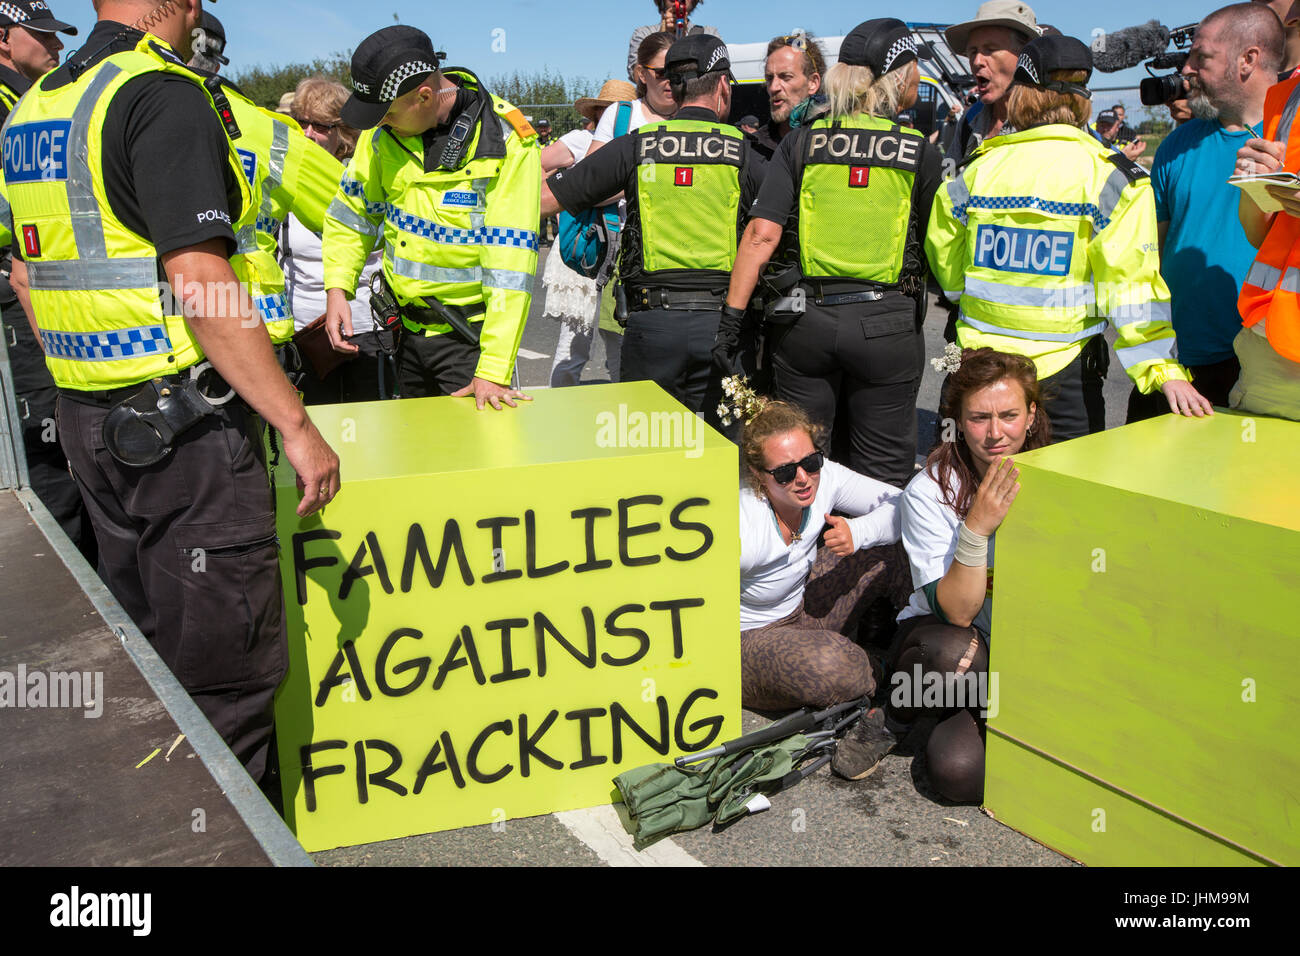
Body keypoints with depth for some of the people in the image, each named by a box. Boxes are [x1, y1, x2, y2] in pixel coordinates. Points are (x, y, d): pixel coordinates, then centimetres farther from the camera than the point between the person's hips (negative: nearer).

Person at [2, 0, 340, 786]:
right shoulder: (165, 94, -15)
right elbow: (199, 282, -23)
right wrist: (297, 426, -20)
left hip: (88, 418, 9)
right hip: (184, 424, -9)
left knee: (144, 653, 21)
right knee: (226, 669, 2)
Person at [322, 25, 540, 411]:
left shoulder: (506, 143, -19)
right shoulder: (387, 126, -3)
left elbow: (510, 266, -22)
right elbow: (353, 209, 12)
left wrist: (493, 370, -25)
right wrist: (337, 288, -3)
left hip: (469, 334, -5)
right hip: (409, 326, 6)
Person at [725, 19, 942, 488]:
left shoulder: (802, 141, 2)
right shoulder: (922, 152, -2)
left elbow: (762, 233, -7)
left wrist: (731, 316, -6)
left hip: (805, 320, 2)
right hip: (887, 324, -1)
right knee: (881, 473, 11)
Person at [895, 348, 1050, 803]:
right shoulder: (928, 492, -15)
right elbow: (956, 614, -21)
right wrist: (978, 526, -33)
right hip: (939, 635, 0)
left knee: (958, 769, -27)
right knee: (953, 652, -38)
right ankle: (893, 721, -6)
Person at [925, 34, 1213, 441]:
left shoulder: (980, 168, 0)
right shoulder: (1108, 177, -9)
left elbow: (942, 254, 10)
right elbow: (1131, 282, -15)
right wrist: (1164, 371, -15)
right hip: (1064, 367, -3)